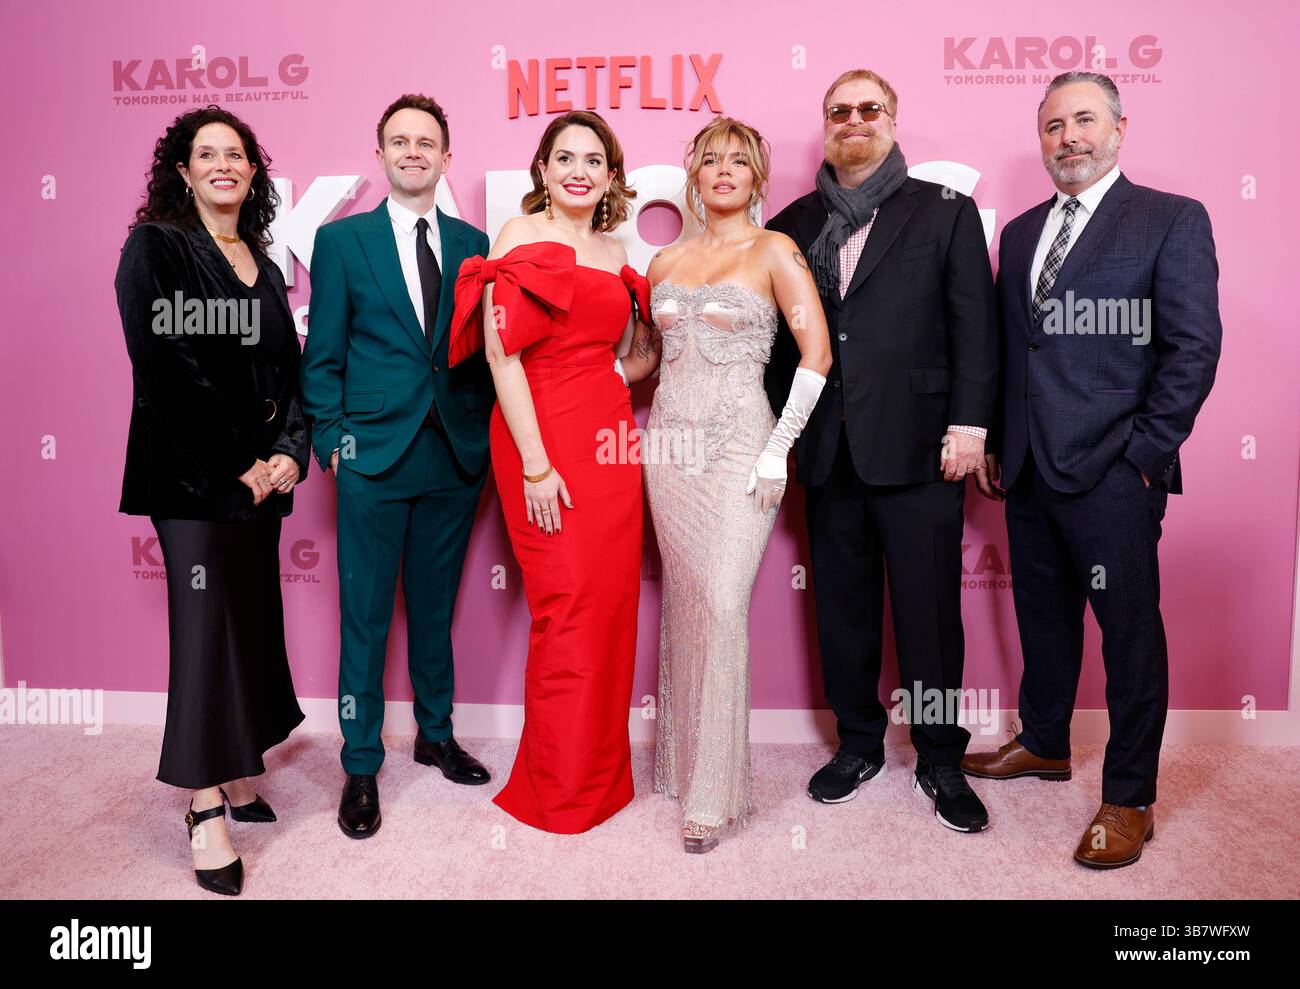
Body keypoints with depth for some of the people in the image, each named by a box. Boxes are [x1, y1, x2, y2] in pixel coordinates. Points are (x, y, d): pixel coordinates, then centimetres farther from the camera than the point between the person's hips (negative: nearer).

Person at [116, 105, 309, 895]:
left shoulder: (262, 261, 15)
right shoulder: (156, 247, -3)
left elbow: (288, 364, 11)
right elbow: (165, 369, -13)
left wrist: (289, 451, -4)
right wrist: (237, 464, -14)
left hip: (262, 471, 6)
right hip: (191, 471, -6)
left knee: (253, 615, 8)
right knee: (208, 617, -5)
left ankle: (238, 773, 21)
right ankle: (206, 812, 5)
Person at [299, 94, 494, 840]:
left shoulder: (473, 243, 9)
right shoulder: (342, 240, 3)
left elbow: (486, 345, 9)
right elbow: (323, 356, 2)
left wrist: (484, 428, -1)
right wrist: (332, 439, -5)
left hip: (457, 457, 3)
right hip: (374, 456, -2)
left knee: (435, 608, 16)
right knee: (366, 617, 4)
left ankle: (436, 735, 33)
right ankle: (362, 767, 18)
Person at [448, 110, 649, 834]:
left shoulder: (615, 252, 15)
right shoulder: (522, 236, -4)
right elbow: (502, 352, -12)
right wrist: (535, 464, -16)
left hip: (611, 440, 6)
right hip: (545, 441, -6)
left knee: (613, 604, 8)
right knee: (569, 608, -2)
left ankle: (602, 770, 26)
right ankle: (560, 792, 17)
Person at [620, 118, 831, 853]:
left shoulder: (773, 251, 0)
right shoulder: (667, 261, 14)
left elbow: (816, 353, -7)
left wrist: (777, 453, -11)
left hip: (739, 448, -4)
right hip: (669, 445, 5)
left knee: (722, 608, -10)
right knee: (684, 603, 9)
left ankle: (715, 792, 2)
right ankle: (682, 758, 25)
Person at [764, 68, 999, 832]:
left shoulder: (945, 212, 6)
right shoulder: (793, 224, 13)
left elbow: (976, 326, 0)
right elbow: (777, 334, 11)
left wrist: (970, 426, -8)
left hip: (919, 450, -3)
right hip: (830, 454, 3)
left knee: (929, 611, 3)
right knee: (843, 607, 12)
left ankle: (941, 761, 21)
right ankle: (858, 744, 29)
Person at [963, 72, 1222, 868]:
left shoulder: (1172, 220, -1)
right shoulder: (1021, 232, 15)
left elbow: (1194, 347, -7)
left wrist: (1145, 453, -12)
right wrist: (993, 443, 9)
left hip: (1112, 474, -5)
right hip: (1029, 471, 6)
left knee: (1131, 631, 3)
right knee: (1043, 617, 17)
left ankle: (1129, 798, 17)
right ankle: (1045, 744, 36)